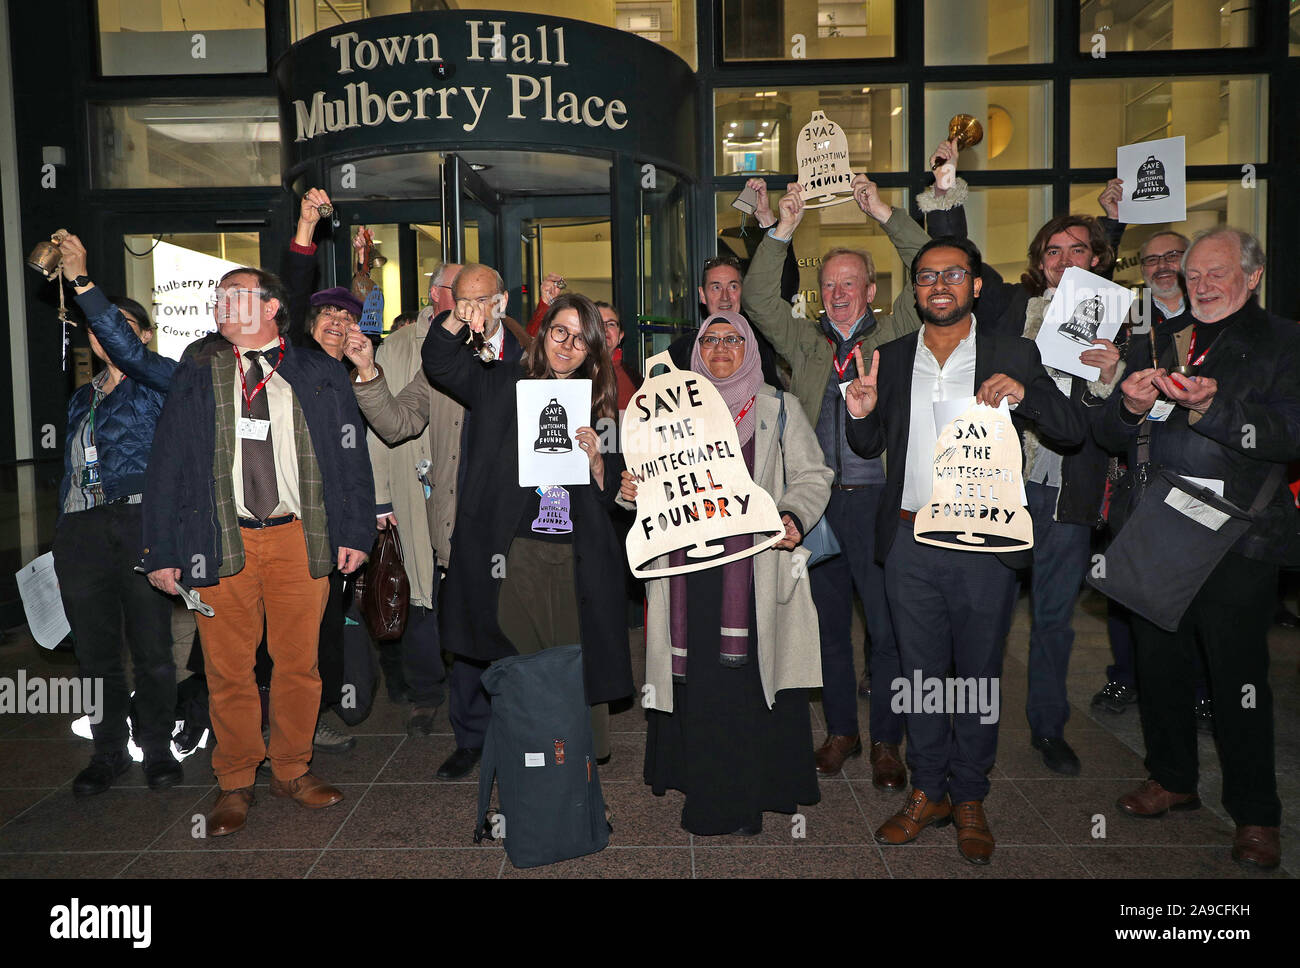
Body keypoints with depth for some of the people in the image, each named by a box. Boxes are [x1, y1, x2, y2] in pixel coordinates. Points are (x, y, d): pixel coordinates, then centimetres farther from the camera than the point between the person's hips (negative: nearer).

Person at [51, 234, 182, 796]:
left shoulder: (157, 381, 4)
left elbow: (126, 350, -19)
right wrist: (62, 543, 17)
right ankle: (109, 752, 21)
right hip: (80, 531, 6)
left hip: (138, 523, -6)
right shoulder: (81, 399, 22)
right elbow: (70, 472, 23)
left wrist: (81, 281, -20)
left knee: (151, 646, 0)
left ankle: (157, 748, 14)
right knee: (95, 648, 9)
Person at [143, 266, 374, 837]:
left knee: (298, 662, 6)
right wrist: (161, 552, 2)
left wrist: (356, 532, -2)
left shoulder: (320, 376, 8)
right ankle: (235, 784, 21)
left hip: (300, 538, 0)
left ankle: (291, 770, 24)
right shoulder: (195, 379, 11)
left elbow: (351, 458, 7)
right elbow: (166, 469, 9)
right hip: (222, 542, 1)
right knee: (228, 668, 5)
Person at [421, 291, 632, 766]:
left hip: (577, 561, 1)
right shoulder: (504, 385, 9)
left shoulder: (599, 406, 12)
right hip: (514, 555, -1)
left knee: (578, 673, 2)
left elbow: (610, 496, 12)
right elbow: (439, 363, 0)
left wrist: (595, 457, -8)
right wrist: (459, 319, -18)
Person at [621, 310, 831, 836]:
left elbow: (812, 477, 5)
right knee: (696, 677, 3)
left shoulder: (779, 409, 8)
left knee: (748, 673, -4)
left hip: (754, 568, -2)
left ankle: (745, 798, 9)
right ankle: (703, 788, 19)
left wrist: (793, 517, -14)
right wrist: (630, 490, -5)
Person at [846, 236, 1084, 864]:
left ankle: (970, 799, 26)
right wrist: (862, 413, -9)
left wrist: (1026, 393, -23)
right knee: (919, 671, 11)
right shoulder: (891, 359, 8)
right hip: (910, 541, 2)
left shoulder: (1013, 356, 0)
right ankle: (928, 792, 27)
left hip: (984, 542, -2)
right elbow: (870, 447, 13)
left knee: (979, 673, 9)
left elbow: (1073, 432, -3)